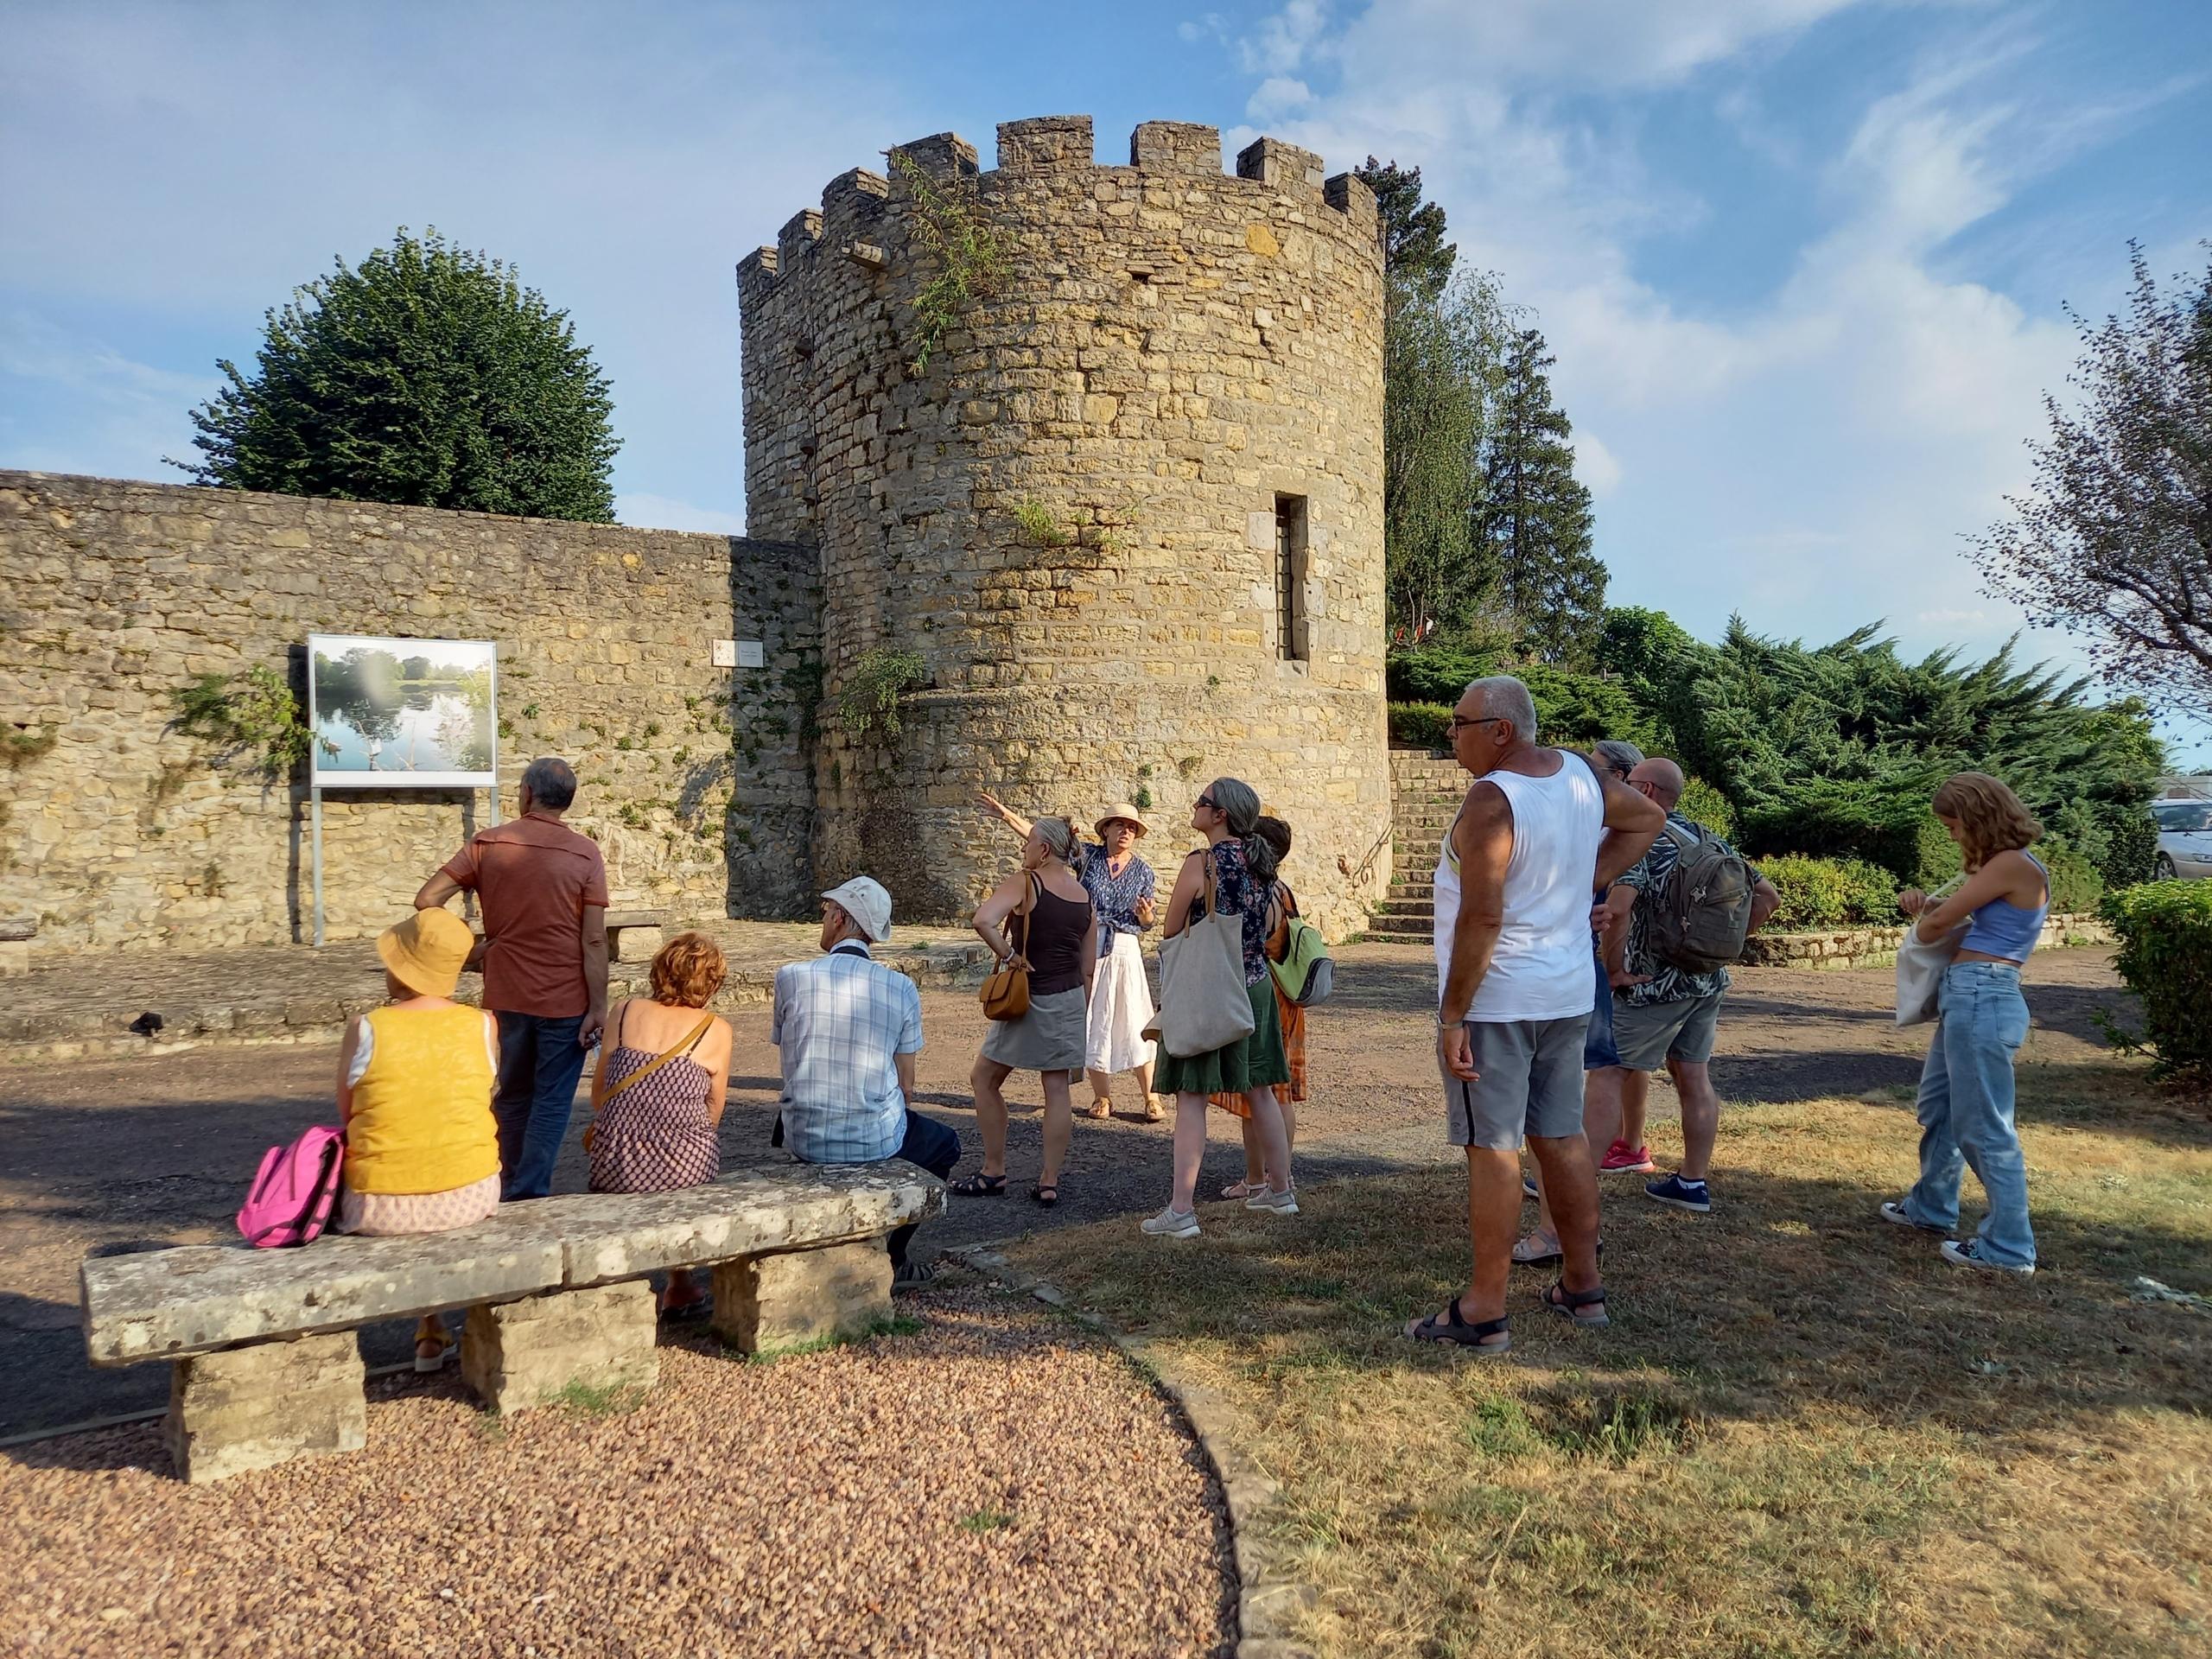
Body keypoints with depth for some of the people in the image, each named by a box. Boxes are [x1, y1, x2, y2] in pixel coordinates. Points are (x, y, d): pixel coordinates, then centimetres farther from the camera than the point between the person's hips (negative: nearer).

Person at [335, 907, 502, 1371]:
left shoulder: (365, 1028, -10)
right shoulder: (484, 1025, -5)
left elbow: (346, 1113, 5)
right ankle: (429, 1328, 38)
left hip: (381, 1210, -1)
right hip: (471, 1200, 1)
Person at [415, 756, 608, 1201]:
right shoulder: (585, 853, -7)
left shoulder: (488, 843, 0)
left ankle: (513, 1191, 30)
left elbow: (426, 900, -2)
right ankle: (529, 1196, 1)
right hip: (565, 1000, -3)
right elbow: (593, 940, -11)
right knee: (551, 1103, 5)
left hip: (505, 997, 3)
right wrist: (598, 1006, -9)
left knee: (511, 1097, 19)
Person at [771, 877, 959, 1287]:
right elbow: (905, 1085, -1)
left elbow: (790, 1058, 7)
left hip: (804, 1139, 2)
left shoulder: (790, 976, -6)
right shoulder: (901, 987, -7)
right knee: (945, 1145, 29)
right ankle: (889, 1259, 21)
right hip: (876, 1140, -2)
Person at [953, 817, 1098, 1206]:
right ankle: (1049, 1182, 10)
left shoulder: (1024, 882, -11)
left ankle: (993, 1173, 16)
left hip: (1030, 999, -6)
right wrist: (1078, 1016, 18)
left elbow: (983, 920, -29)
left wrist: (1008, 956, -15)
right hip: (1070, 999, 6)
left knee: (984, 1080, 11)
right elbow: (1089, 968, 10)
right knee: (1057, 1089, 8)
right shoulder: (1084, 897, 7)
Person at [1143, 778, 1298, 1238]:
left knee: (1191, 1097, -4)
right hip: (1256, 985, 7)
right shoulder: (1261, 861, 6)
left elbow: (1171, 929, -7)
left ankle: (1181, 1211, -4)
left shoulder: (1200, 863, -14)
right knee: (1260, 1091, 17)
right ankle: (1280, 1190, 27)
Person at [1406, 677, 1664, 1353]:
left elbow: (1482, 917, -23)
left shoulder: (1491, 801, -19)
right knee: (1562, 1137, 16)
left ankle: (1484, 1311, 5)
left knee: (1493, 1148, -2)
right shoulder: (1580, 775, 5)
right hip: (1568, 995, 8)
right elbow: (1647, 818, 23)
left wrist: (1452, 1017, -19)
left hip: (1495, 1000, -8)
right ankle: (1582, 1286, 27)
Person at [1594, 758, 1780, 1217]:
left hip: (1654, 985, -8)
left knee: (1612, 1074, -1)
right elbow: (1767, 896, 15)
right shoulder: (1708, 840, 9)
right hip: (1709, 982, 8)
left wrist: (1614, 969, -20)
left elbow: (1617, 908, -32)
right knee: (1695, 1078, 12)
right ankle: (1694, 1183, 18)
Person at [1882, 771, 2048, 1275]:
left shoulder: (2012, 864, -14)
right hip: (1969, 997, 10)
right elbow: (1957, 916, 22)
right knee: (1938, 1106, 22)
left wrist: (1922, 917, 12)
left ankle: (2008, 1247, 5)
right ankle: (1932, 1206, 37)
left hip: (1982, 999, -10)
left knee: (1985, 1126, -3)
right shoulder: (2008, 866, 17)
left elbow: (1936, 925, -10)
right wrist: (1926, 907, 4)